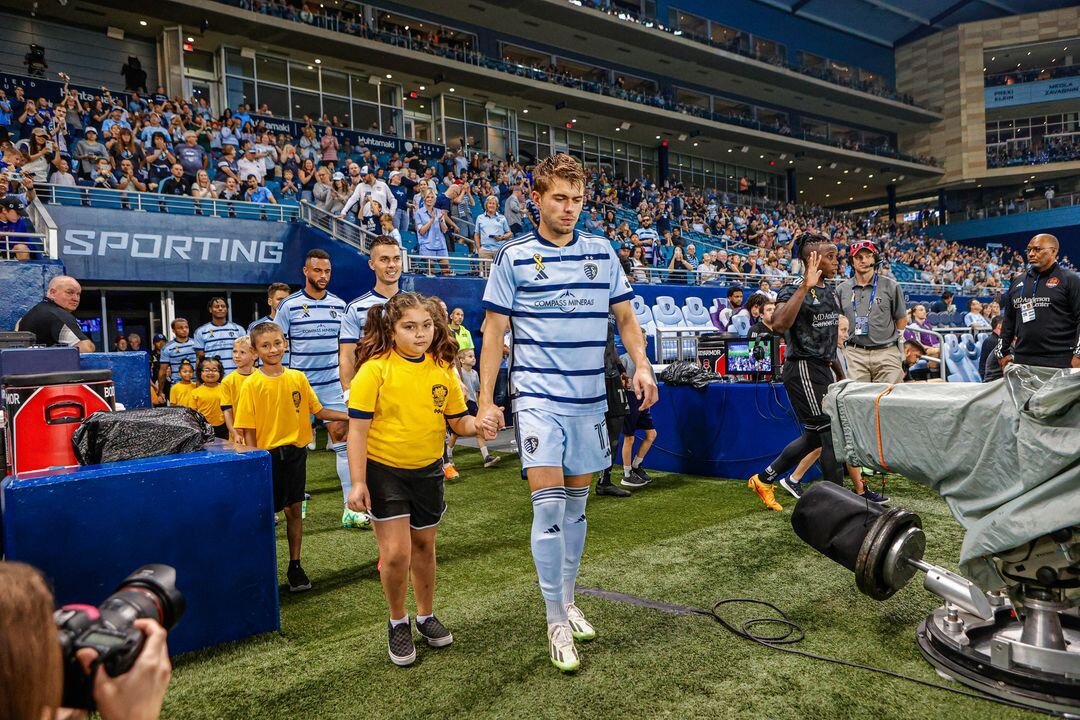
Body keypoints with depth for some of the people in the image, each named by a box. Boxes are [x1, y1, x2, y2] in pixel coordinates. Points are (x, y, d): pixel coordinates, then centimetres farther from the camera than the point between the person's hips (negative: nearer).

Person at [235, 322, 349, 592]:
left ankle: (295, 566, 24)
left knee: (295, 510, 11)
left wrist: (352, 415, -4)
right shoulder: (252, 384, -9)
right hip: (267, 455, -3)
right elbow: (248, 430, -8)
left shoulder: (298, 377, 1)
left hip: (295, 453, 3)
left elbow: (319, 411, 7)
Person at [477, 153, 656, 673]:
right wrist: (485, 400, -5)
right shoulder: (513, 257, -2)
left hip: (589, 400, 4)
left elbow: (625, 317, 13)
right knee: (549, 504, -9)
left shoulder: (602, 252, 8)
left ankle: (568, 603, 29)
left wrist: (641, 366, -4)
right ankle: (557, 624, 5)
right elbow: (494, 331, -1)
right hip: (539, 398, -4)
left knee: (576, 503, 12)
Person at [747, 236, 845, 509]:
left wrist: (840, 374, 24)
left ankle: (764, 478, 27)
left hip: (822, 369, 9)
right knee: (831, 434, -5)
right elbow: (779, 324, -34)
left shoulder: (830, 293, 14)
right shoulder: (794, 290, -13)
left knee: (815, 436, 14)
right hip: (804, 370, -9)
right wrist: (805, 286, -34)